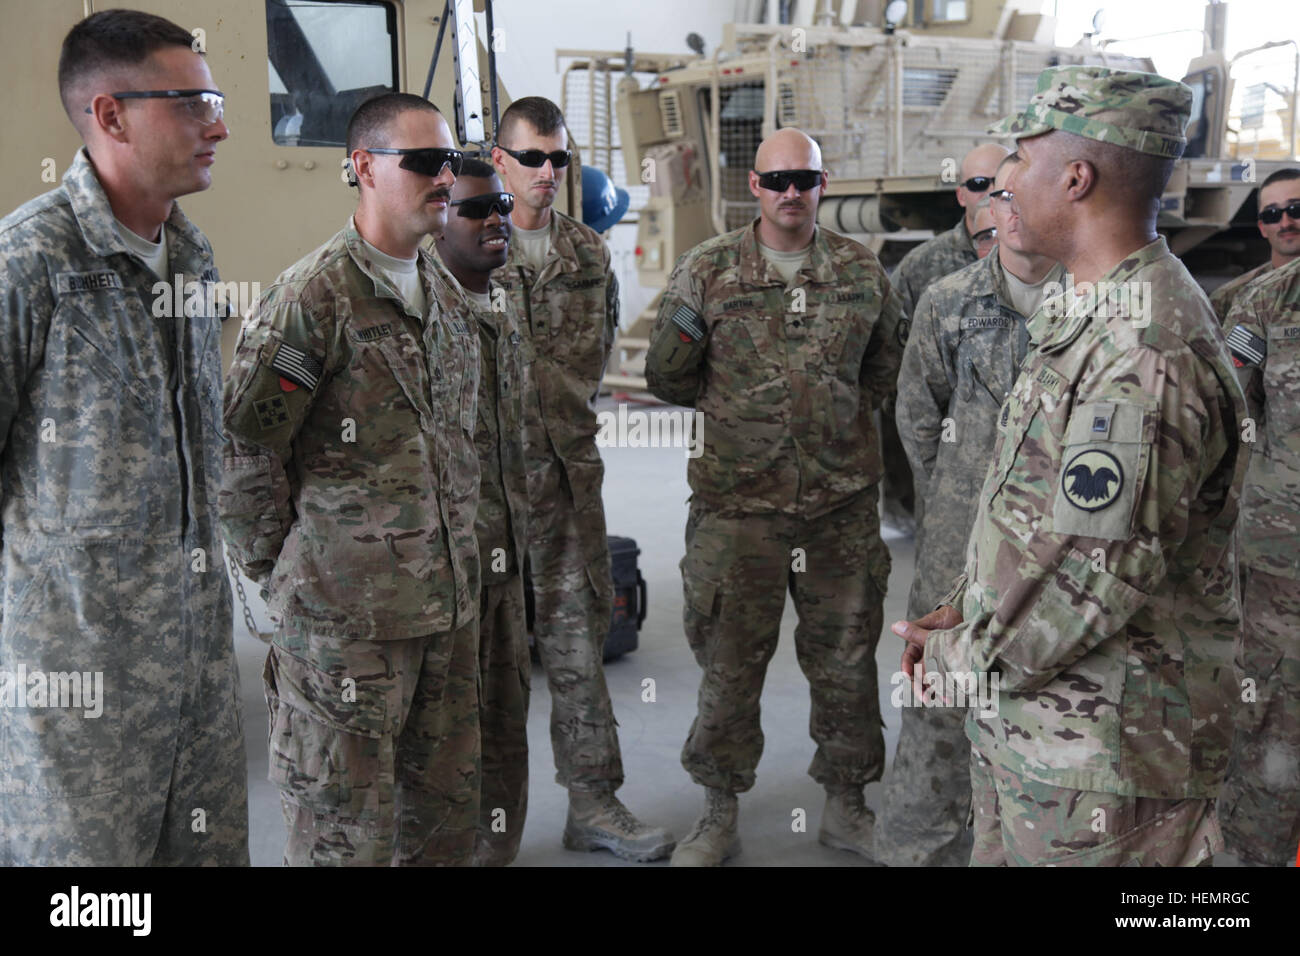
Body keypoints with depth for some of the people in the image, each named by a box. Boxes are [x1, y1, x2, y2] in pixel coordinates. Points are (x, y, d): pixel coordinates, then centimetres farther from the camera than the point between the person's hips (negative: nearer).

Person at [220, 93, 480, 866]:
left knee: (446, 815, 17)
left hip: (451, 602, 7)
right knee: (346, 832, 6)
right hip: (346, 616, -7)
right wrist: (277, 571, -6)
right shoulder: (313, 298, -13)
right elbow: (242, 450, -13)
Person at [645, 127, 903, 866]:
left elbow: (887, 370, 17)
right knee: (729, 665, 7)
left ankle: (846, 807, 31)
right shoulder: (707, 271, 0)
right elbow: (666, 377, 4)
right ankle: (720, 818, 25)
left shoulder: (863, 272, 5)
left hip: (843, 501, 2)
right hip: (737, 503, -1)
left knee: (846, 659, 12)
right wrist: (735, 407, 3)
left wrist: (841, 413, 7)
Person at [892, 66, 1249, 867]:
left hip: (1099, 747, -9)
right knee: (1003, 847, 21)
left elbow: (1101, 579, -26)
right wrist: (965, 610, 8)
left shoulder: (1144, 353, -25)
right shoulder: (1093, 316, 10)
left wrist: (964, 656, -13)